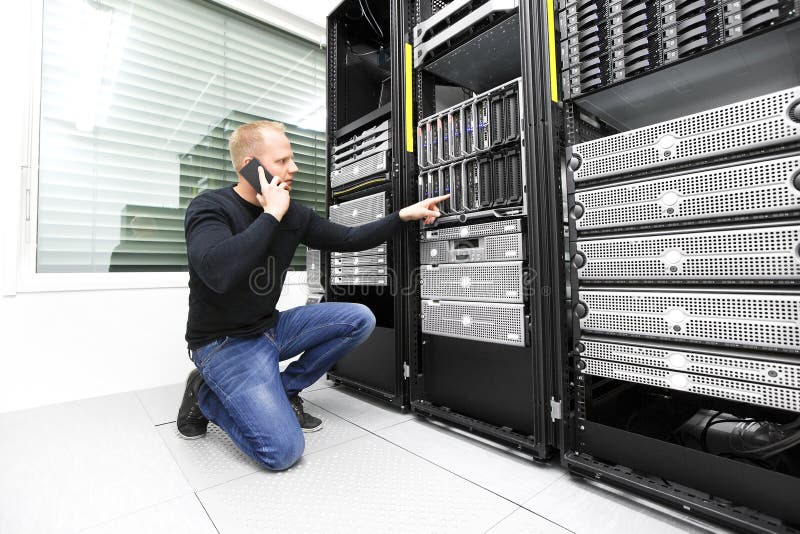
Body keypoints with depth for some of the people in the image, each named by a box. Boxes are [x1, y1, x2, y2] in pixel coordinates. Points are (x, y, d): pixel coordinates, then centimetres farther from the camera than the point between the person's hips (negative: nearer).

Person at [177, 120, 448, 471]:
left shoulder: (292, 214, 0)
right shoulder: (209, 208, -18)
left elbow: (348, 240, 5)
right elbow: (219, 273, -37)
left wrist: (404, 215, -1)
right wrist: (271, 214, -28)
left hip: (271, 327, 7)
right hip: (224, 343, -6)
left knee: (360, 319, -4)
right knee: (283, 450, -19)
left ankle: (284, 391, 6)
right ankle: (206, 395, 7)